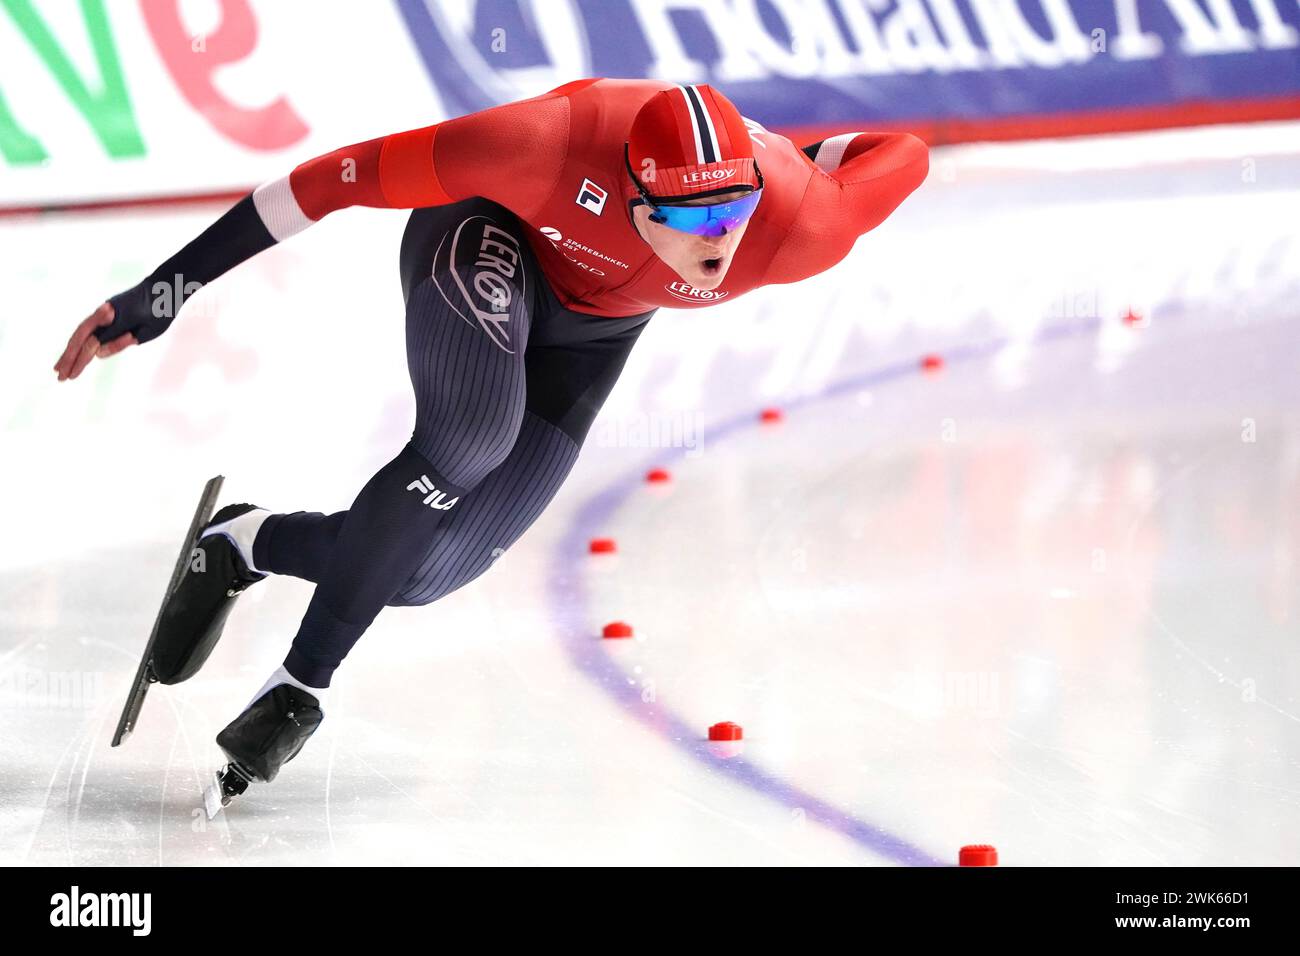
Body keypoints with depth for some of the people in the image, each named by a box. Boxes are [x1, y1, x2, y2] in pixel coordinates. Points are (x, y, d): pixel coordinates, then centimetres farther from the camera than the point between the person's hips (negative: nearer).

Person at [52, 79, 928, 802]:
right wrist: (161, 294, -32)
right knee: (468, 439, -33)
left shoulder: (796, 230, -37)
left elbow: (903, 155, -16)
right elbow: (355, 176, -34)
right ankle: (303, 684, -16)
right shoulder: (553, 143, -43)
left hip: (594, 324, 3)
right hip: (491, 230, -3)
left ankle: (247, 546, 23)